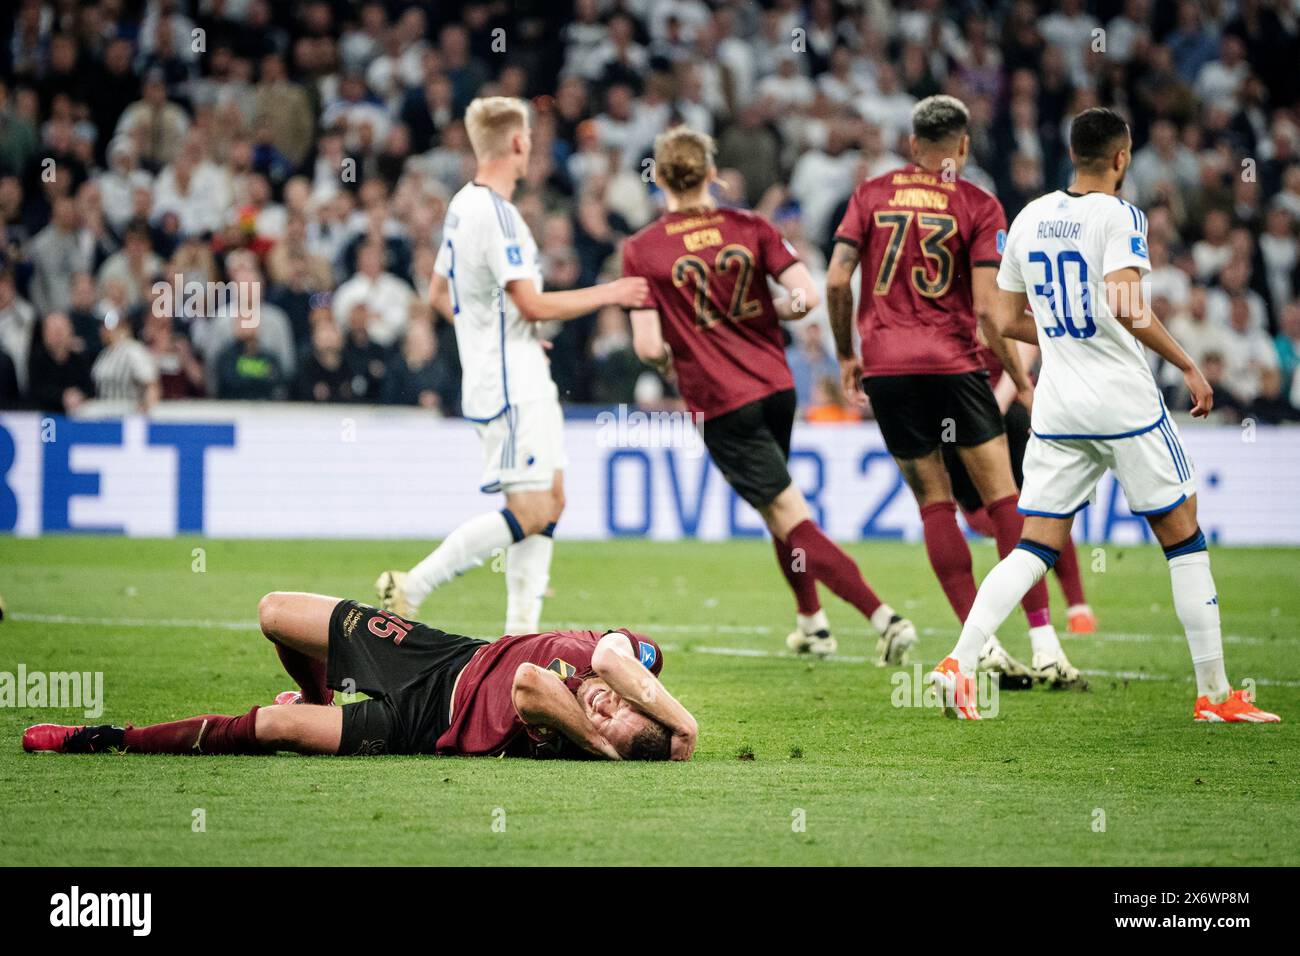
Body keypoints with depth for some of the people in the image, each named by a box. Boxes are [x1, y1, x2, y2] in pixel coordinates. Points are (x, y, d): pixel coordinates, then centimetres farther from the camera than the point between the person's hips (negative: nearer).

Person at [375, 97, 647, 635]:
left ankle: (521, 631, 7)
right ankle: (411, 588, -8)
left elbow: (439, 293, 20)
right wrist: (608, 294, -11)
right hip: (510, 388, -10)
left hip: (520, 384, 10)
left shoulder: (463, 205, 12)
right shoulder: (495, 213, -18)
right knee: (529, 514, -11)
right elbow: (532, 304, -21)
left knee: (550, 500, 10)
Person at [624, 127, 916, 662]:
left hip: (721, 404, -5)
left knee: (793, 522, -6)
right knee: (779, 506, 28)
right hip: (776, 386, 5)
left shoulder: (641, 251, -7)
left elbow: (647, 347, -13)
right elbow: (807, 296, -8)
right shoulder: (749, 227, 0)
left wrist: (668, 364, 10)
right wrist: (764, 315, 12)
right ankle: (811, 624, 34)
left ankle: (883, 617, -18)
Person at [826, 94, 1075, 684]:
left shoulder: (870, 195, 7)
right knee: (1003, 498, 1)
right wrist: (1020, 380, 1)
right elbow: (986, 307, -7)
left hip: (885, 367, 2)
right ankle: (1043, 645, -6)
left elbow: (836, 281, 1)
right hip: (952, 362, -2)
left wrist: (846, 354, 14)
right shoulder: (977, 206, 0)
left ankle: (982, 642, 0)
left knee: (934, 503, 6)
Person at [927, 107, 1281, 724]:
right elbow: (1127, 307, -23)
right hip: (1125, 406, -5)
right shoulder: (1118, 216, -10)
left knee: (1035, 548, 6)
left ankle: (960, 660, -14)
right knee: (1184, 540, 7)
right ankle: (1215, 695, 8)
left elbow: (1006, 321, 14)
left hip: (1056, 412, 5)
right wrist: (1188, 367, -14)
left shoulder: (1028, 219, 9)